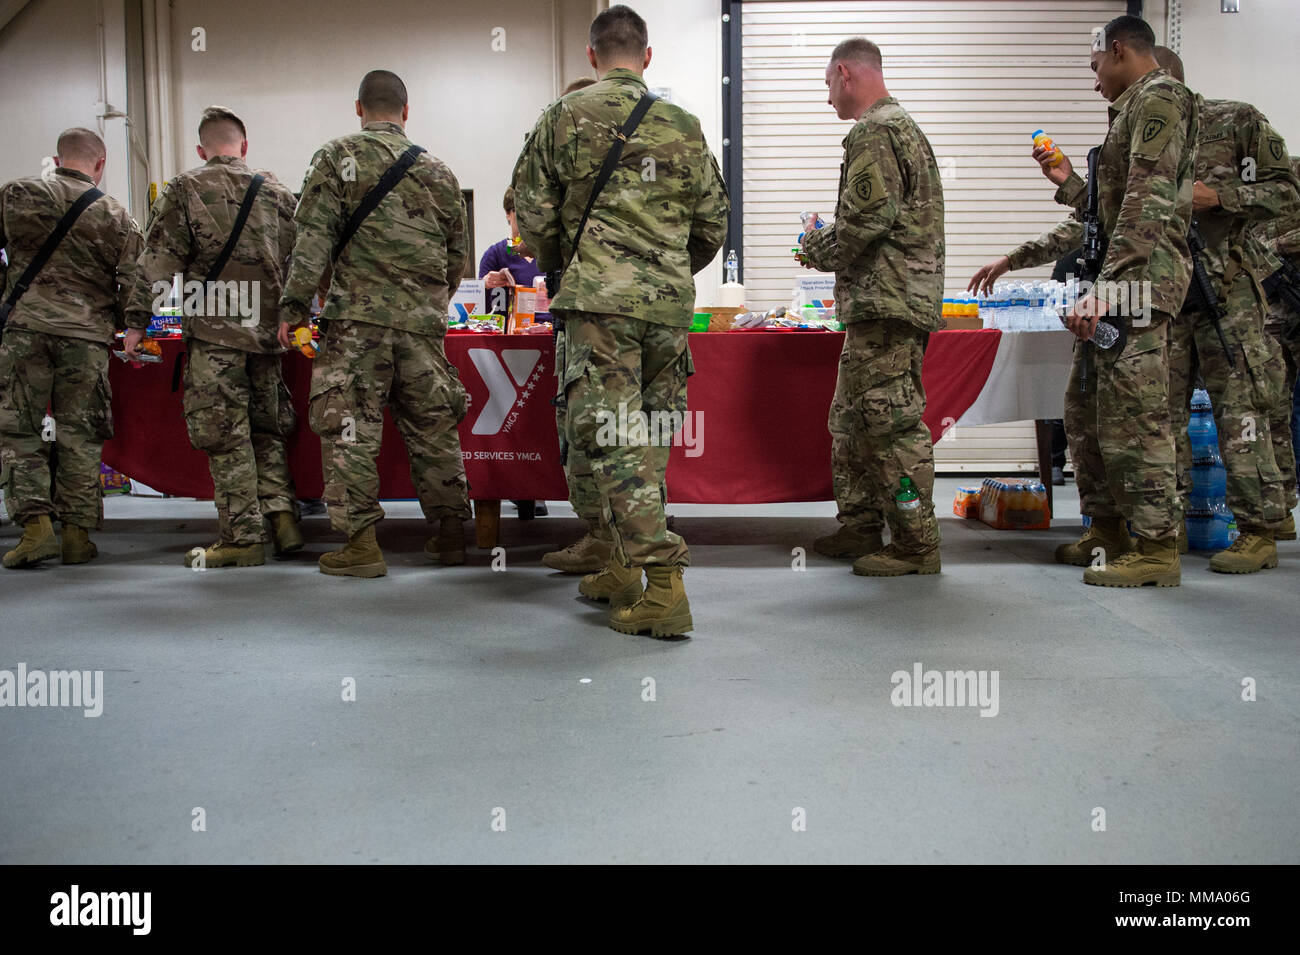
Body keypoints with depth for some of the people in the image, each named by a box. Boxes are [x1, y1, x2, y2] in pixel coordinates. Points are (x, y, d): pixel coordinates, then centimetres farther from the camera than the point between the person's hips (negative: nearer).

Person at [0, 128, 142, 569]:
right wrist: (119, 326, 23)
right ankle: (77, 532, 9)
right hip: (86, 336, 1)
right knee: (79, 435, 6)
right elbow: (134, 286, 6)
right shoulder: (117, 217, 7)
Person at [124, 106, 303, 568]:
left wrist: (137, 321, 1)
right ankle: (281, 515, 6)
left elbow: (159, 261, -2)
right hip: (267, 326, 4)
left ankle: (243, 538, -1)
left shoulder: (184, 190, 2)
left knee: (225, 434, -2)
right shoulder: (275, 191, 13)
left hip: (213, 327, -4)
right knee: (268, 427, 15)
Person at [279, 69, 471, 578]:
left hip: (359, 313, -4)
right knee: (432, 425, 10)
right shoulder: (437, 170, 15)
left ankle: (360, 540, -3)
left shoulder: (337, 157, 3)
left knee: (350, 427, -1)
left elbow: (314, 237, -5)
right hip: (424, 318, 4)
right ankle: (450, 533, 16)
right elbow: (458, 252, 20)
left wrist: (295, 305, -2)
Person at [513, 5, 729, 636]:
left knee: (614, 440, -5)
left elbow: (534, 215, 3)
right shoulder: (684, 126, 12)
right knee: (647, 440, 13)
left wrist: (558, 270, 22)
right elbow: (713, 222, 16)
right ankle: (622, 571, 23)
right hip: (671, 303, 4)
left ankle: (664, 586, -12)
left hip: (600, 299, -4)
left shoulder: (565, 118, 3)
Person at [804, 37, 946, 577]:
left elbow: (864, 221, -20)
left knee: (893, 421, -9)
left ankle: (917, 545, -4)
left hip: (887, 301, -11)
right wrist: (828, 248, 20)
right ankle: (860, 527, 23)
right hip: (884, 304, 11)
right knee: (852, 418, 15)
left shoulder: (874, 133, -10)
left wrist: (817, 249, -1)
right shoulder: (903, 127, 24)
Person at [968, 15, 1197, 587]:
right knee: (1084, 411, 12)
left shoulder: (1160, 98, -6)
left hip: (1139, 281, -10)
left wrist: (1104, 288, -26)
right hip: (1113, 288, 10)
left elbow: (1148, 208, -20)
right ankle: (1107, 531, 21)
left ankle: (1157, 548, -4)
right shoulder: (1132, 111, 25)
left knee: (1133, 416, -10)